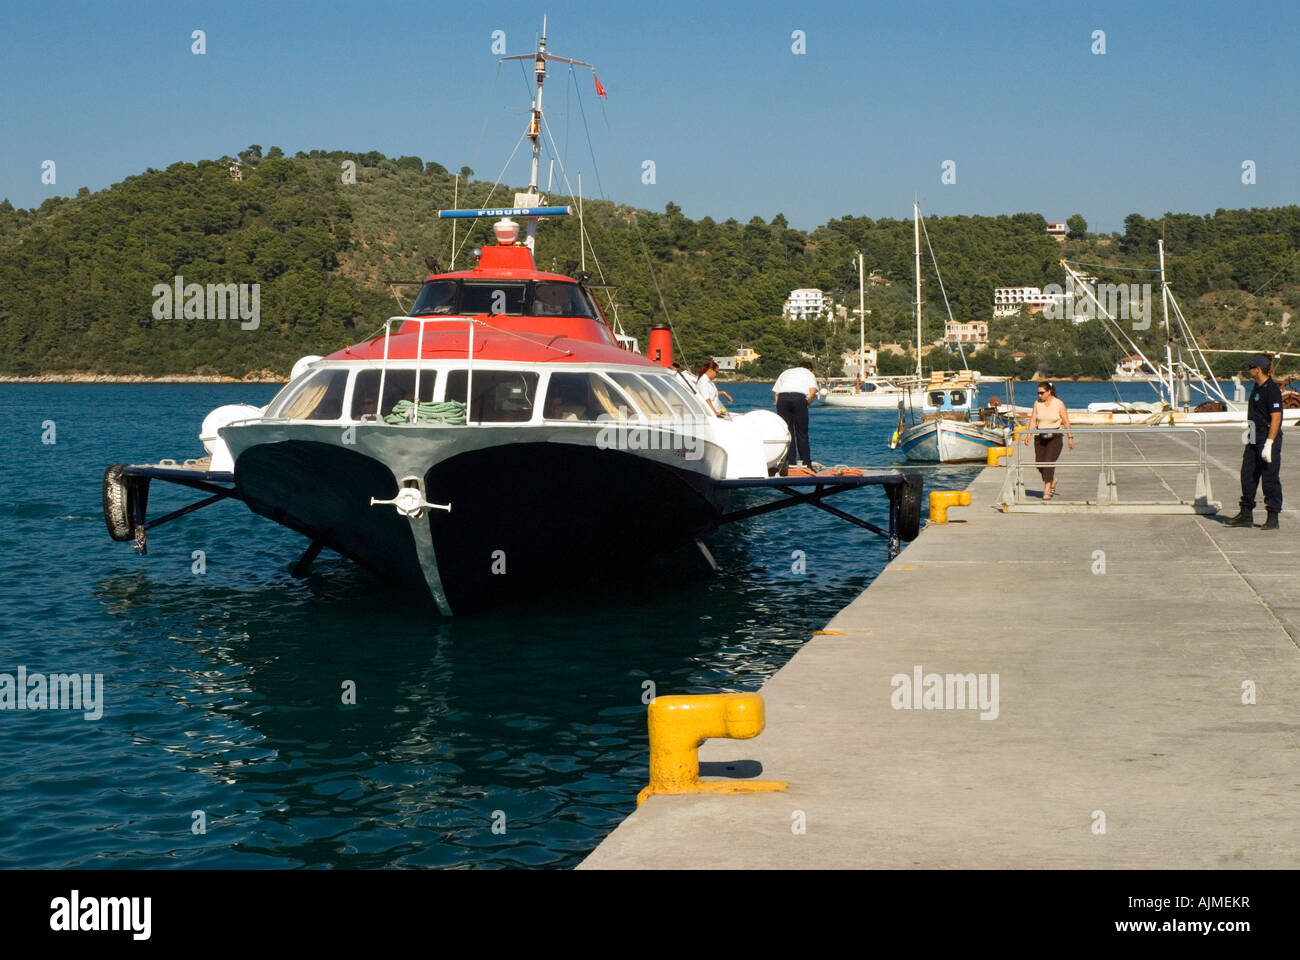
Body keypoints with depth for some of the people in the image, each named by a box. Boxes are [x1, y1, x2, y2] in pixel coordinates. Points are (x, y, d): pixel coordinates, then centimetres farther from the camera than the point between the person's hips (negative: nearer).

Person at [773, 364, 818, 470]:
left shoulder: (785, 372, 35)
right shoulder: (809, 373, 26)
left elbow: (776, 394, 24)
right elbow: (813, 392, 4)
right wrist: (806, 404, 16)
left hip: (782, 397, 2)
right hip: (799, 397, -2)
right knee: (802, 433, 6)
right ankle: (806, 462, 7)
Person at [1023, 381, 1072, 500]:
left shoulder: (1059, 403, -4)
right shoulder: (1037, 403, 5)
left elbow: (1066, 422, -2)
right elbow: (1033, 420, 3)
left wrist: (1070, 437, -4)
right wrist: (1029, 434, -9)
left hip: (1054, 437, -4)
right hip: (1040, 437, 4)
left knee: (1049, 462, -15)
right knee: (1039, 463, 2)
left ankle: (1047, 491, -15)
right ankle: (1053, 480, 31)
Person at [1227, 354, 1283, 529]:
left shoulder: (1272, 389, -16)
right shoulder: (1257, 387, 13)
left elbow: (1276, 418, -20)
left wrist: (1269, 444, -24)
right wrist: (1248, 429, 22)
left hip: (1268, 438, -10)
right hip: (1254, 439, 10)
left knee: (1270, 479, -3)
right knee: (1247, 476, 11)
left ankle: (1273, 518, 5)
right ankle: (1246, 515, 20)